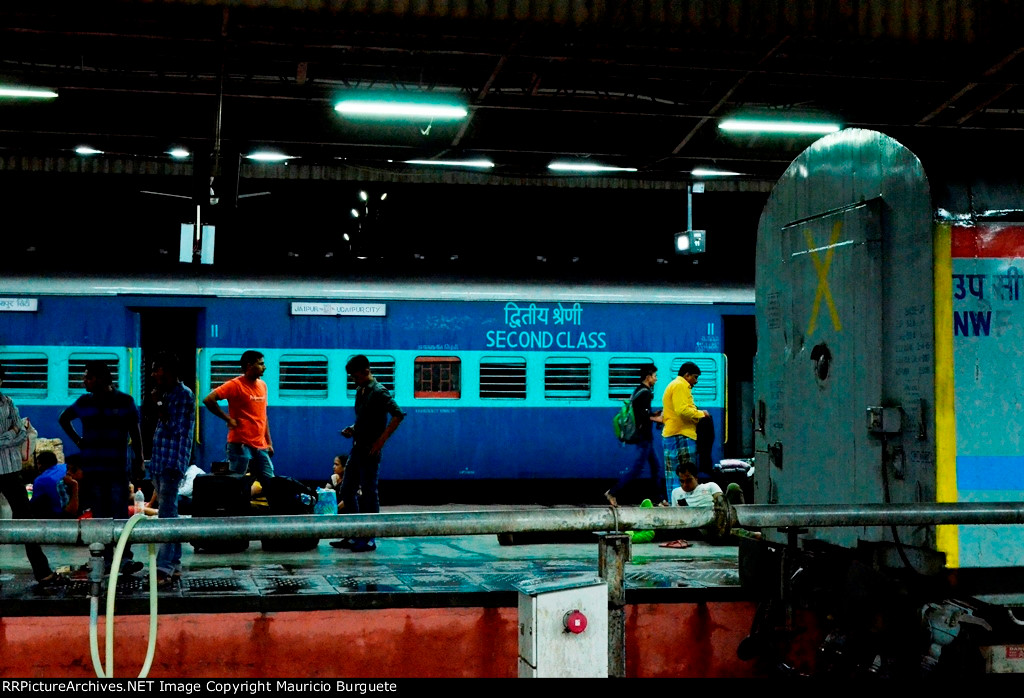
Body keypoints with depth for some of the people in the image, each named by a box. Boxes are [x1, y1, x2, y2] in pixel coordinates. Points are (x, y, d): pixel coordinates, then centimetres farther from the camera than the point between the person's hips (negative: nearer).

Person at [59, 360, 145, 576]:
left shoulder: (125, 401, 0)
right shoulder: (84, 402, 9)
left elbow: (135, 433, 2)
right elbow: (63, 419, 26)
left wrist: (139, 462, -3)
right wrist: (78, 441, 13)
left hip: (119, 468, -4)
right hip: (92, 468, 4)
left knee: (120, 514, -9)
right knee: (99, 515, 7)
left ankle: (125, 558, -11)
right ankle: (107, 558, 13)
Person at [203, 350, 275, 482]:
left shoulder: (262, 385, 12)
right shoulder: (236, 385, -9)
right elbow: (208, 400, -17)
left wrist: (269, 442, 15)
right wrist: (228, 419, -13)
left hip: (260, 446, 7)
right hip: (240, 445, -7)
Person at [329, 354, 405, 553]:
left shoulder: (379, 392, -13)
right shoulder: (360, 391, 13)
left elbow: (398, 415, -21)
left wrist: (381, 440, -21)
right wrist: (352, 430, 6)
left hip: (369, 451, -9)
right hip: (357, 448, 9)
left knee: (368, 493, -3)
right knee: (346, 491, 12)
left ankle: (369, 539, 5)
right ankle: (353, 536, 20)